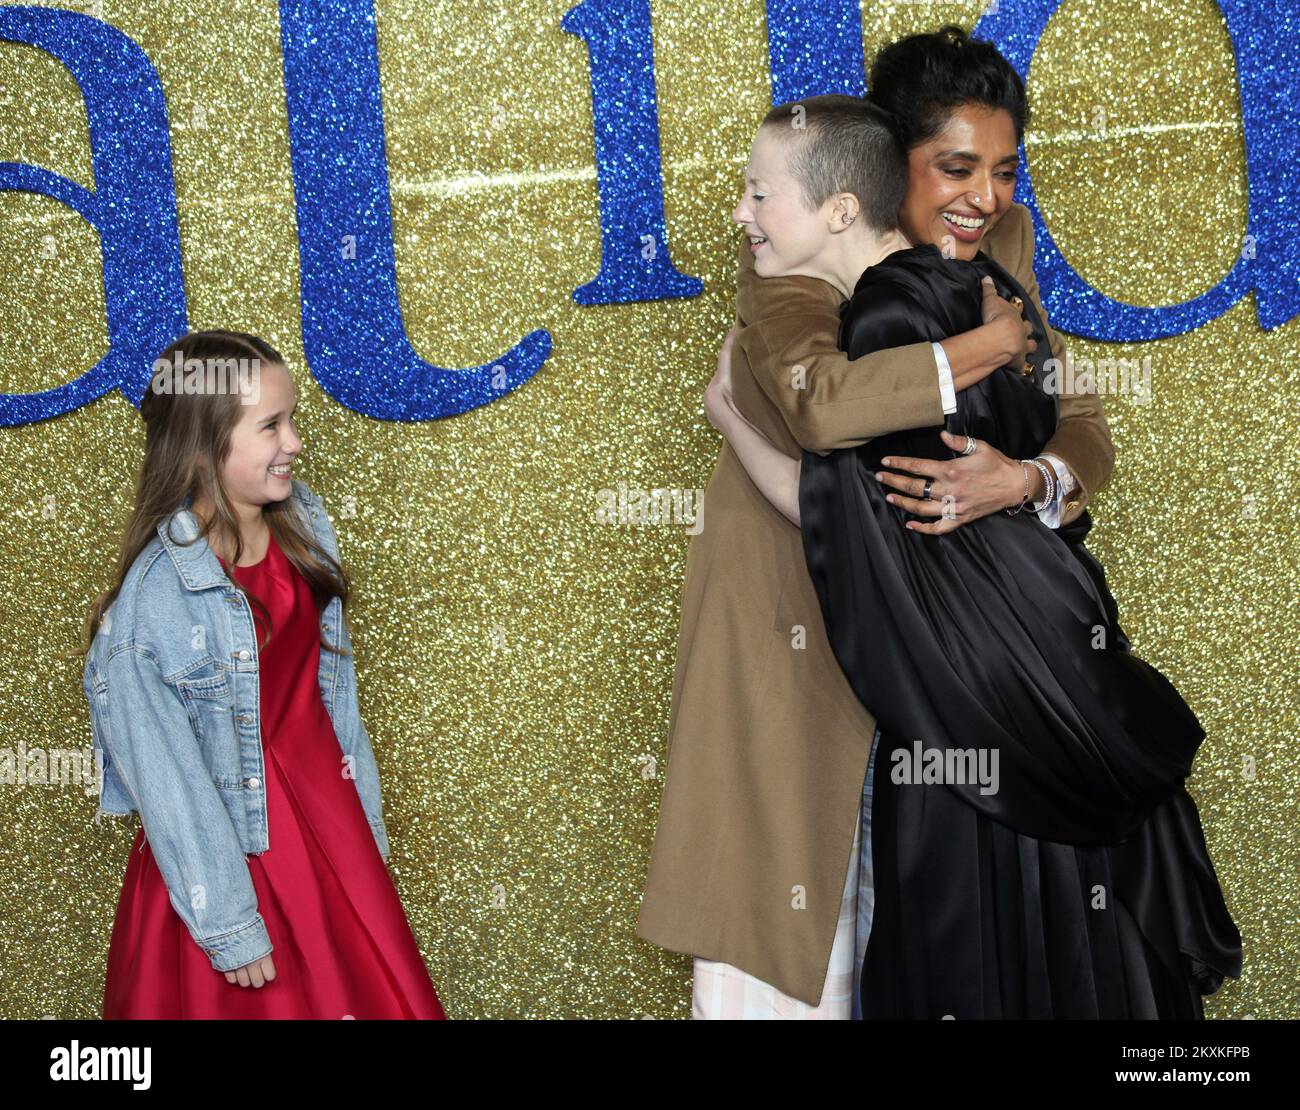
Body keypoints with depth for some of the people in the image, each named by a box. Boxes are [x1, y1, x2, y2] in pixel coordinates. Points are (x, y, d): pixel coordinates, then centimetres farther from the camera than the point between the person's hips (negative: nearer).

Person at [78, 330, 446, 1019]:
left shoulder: (303, 527, -6)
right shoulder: (150, 602, -24)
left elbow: (331, 691, 5)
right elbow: (168, 786, -17)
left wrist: (363, 823, 10)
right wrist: (229, 928, -11)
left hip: (328, 818, 6)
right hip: (226, 852, -6)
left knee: (374, 993, 16)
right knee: (260, 1002, 11)